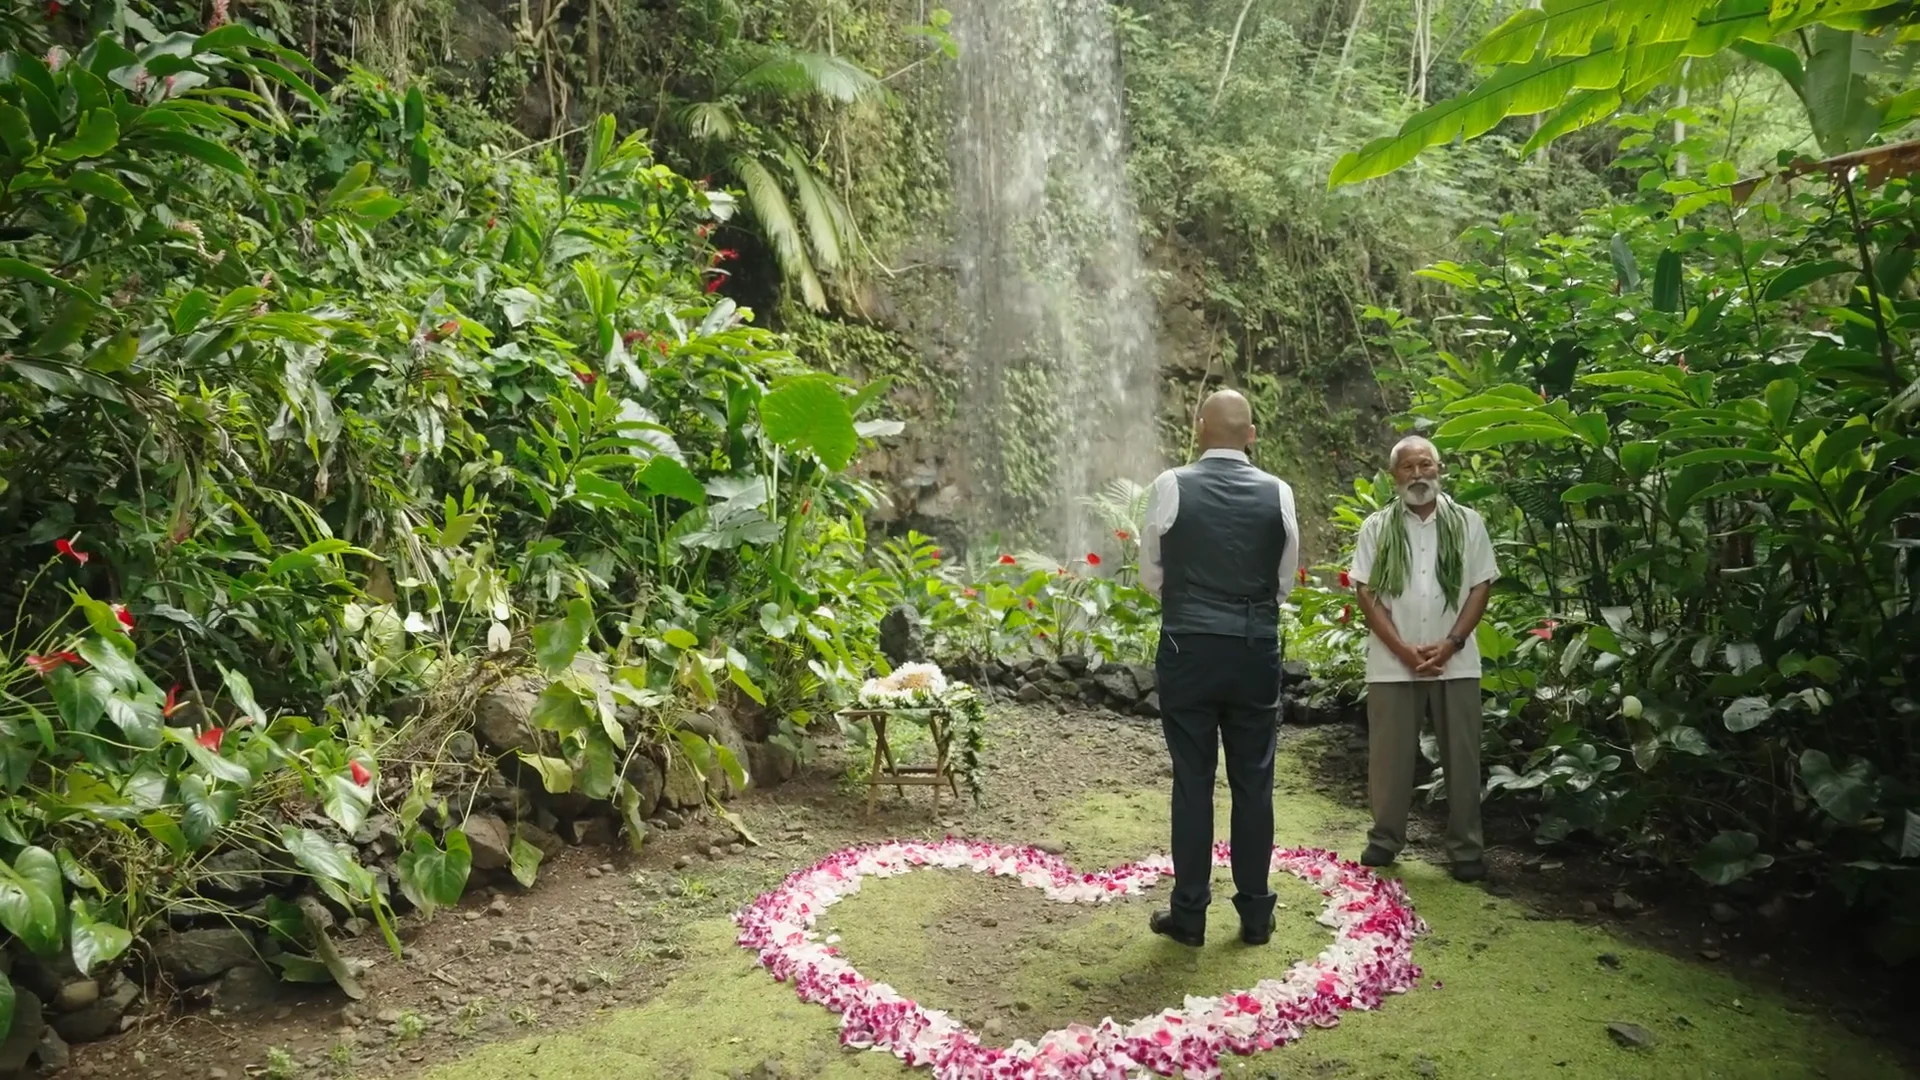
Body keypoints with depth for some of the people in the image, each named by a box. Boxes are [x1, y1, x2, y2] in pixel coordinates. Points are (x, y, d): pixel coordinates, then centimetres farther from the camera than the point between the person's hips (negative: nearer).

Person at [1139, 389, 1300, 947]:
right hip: (1256, 650, 2)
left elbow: (1151, 574, 4)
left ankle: (1189, 913, 12)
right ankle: (1255, 914, 18)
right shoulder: (1277, 492, 0)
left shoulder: (1171, 487, -6)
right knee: (1253, 781, 10)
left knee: (1192, 780, 5)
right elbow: (1285, 578, 9)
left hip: (1188, 649, -1)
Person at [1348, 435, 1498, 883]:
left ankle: (1466, 847, 16)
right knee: (1389, 755, 6)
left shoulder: (1468, 523, 5)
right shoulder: (1376, 528, 4)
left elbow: (1481, 588, 2)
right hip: (1392, 664, 0)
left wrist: (1450, 644, -10)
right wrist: (1403, 649, -10)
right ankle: (1385, 838, 20)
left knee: (1461, 756, 6)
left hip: (1456, 662, 0)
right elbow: (1367, 594, 0)